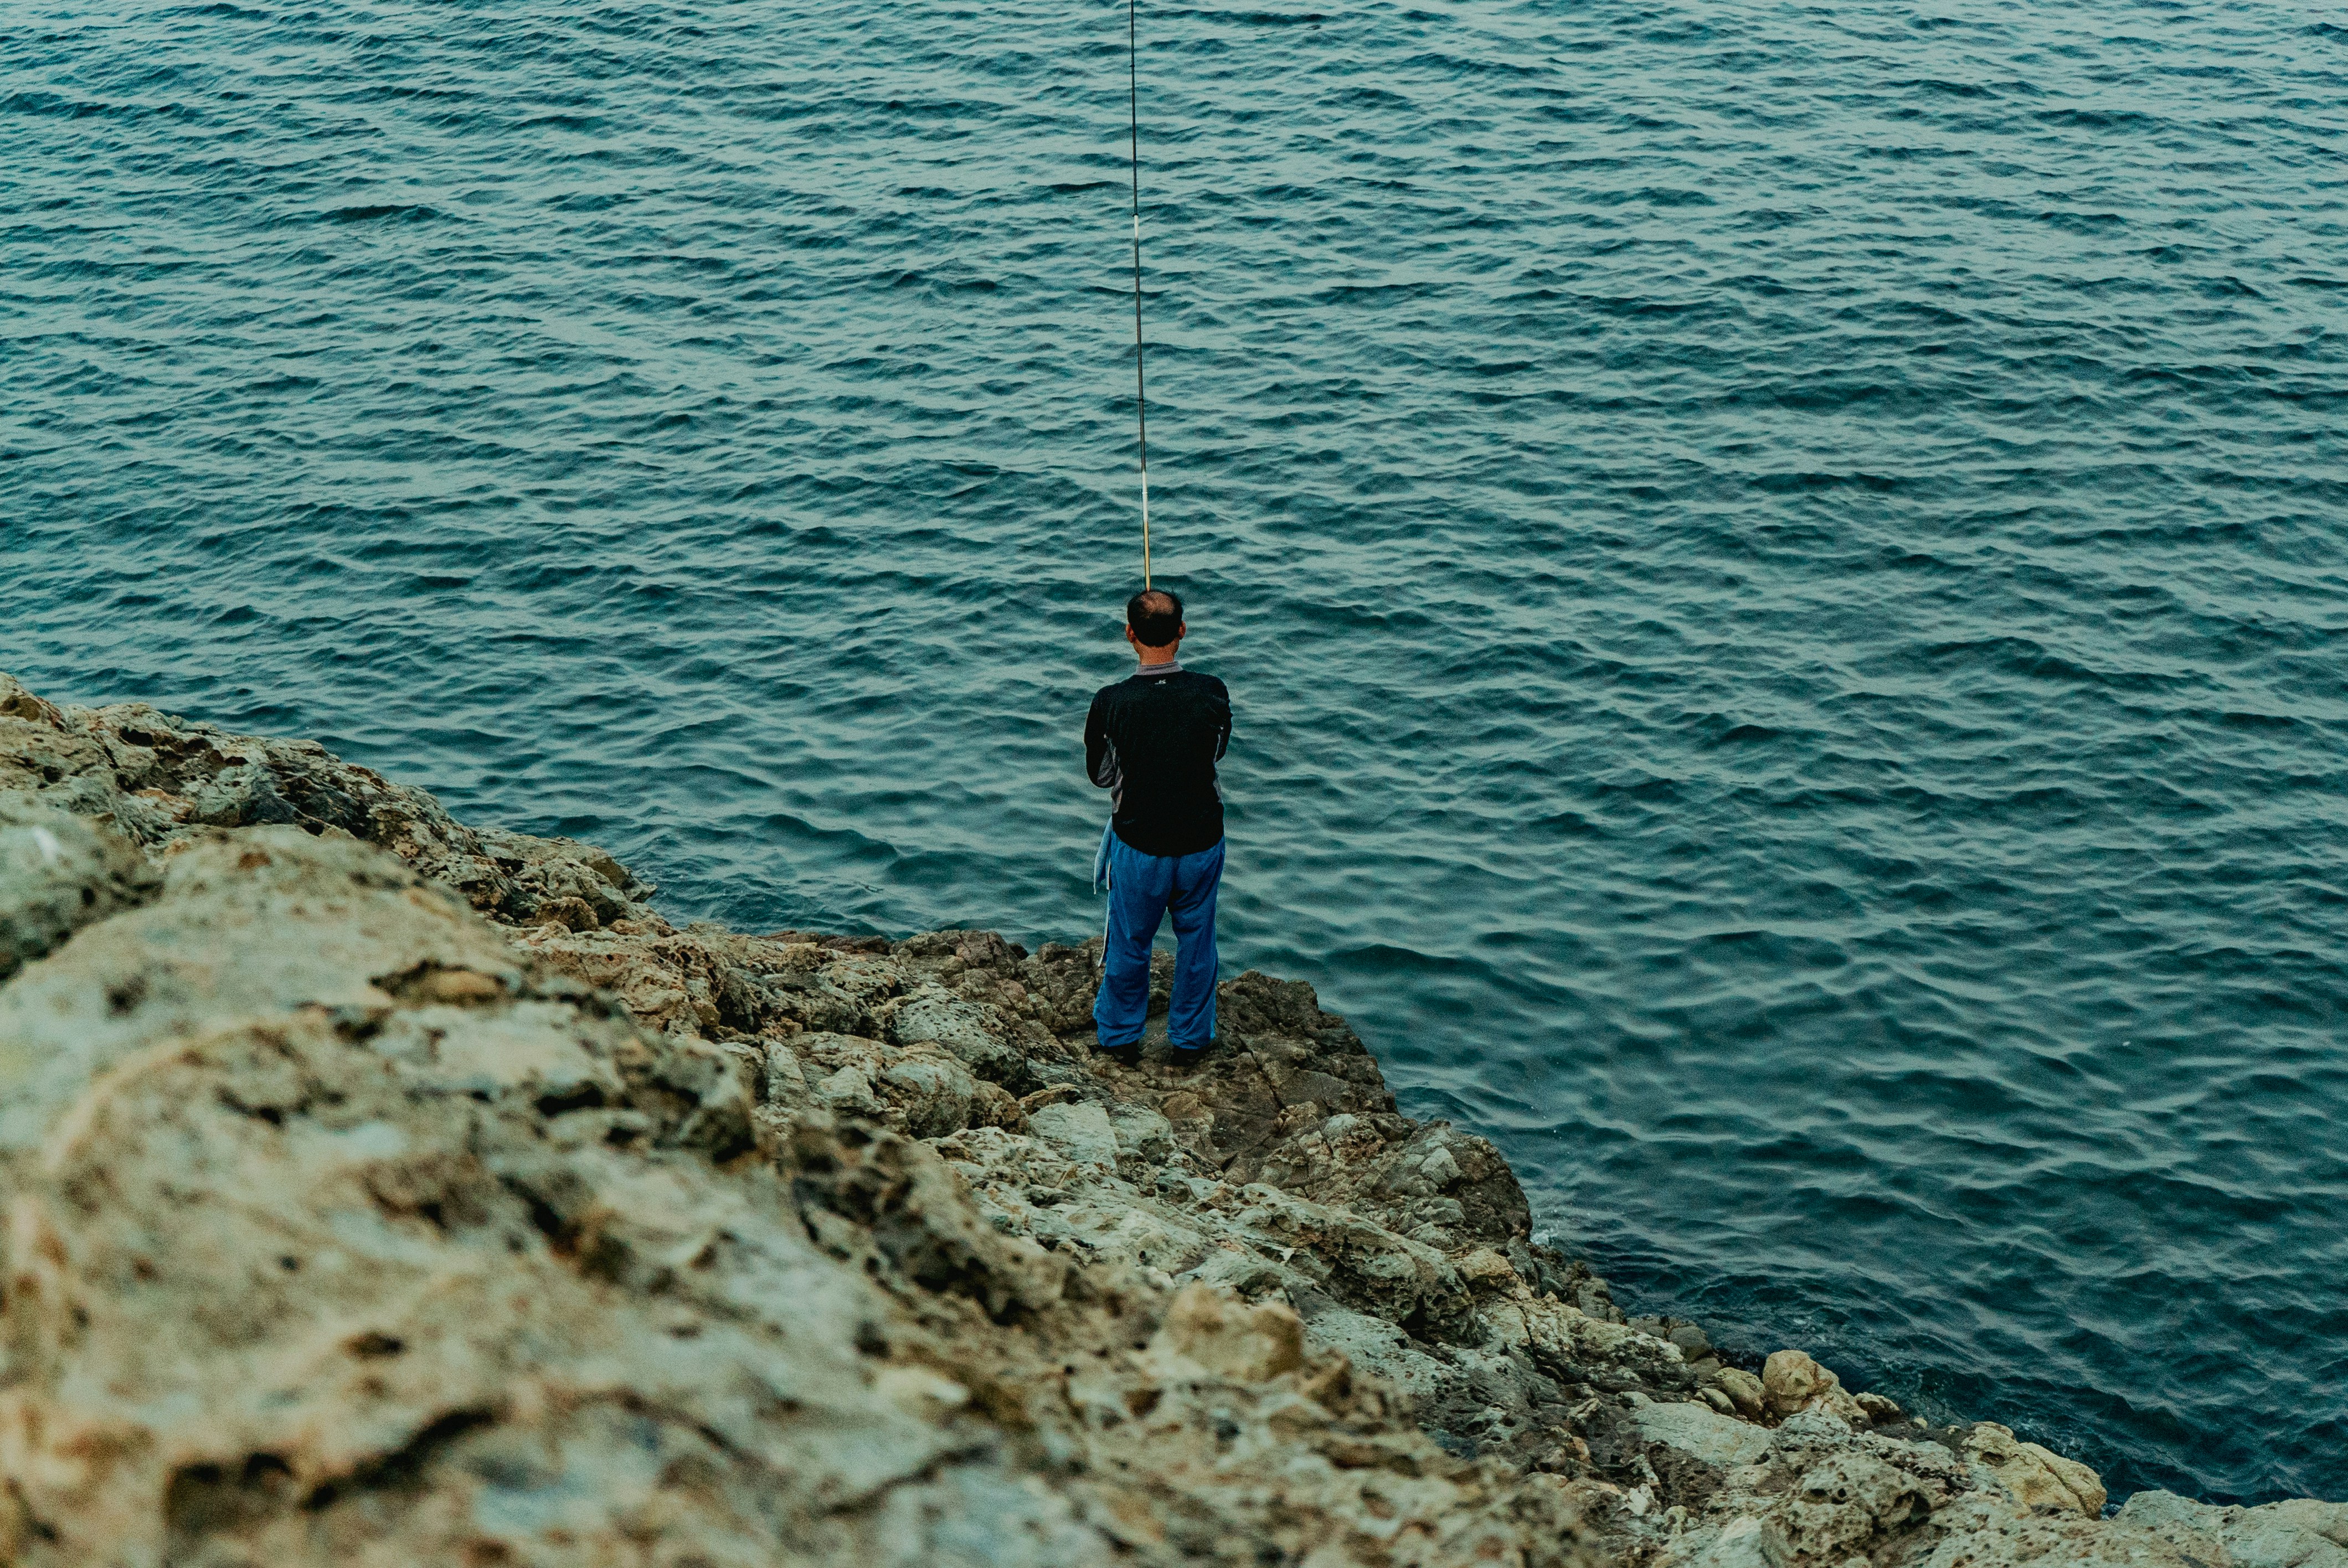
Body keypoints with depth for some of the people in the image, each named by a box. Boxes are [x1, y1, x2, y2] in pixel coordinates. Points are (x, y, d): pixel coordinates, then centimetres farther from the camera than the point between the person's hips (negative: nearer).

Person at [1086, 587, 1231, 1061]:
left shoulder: (1111, 703, -22)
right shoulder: (1211, 694, -17)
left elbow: (1100, 774, -5)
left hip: (1138, 845, -1)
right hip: (1201, 841, 1)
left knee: (1130, 943, 20)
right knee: (1196, 941, 22)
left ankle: (1121, 1034, 39)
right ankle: (1191, 1036, 37)